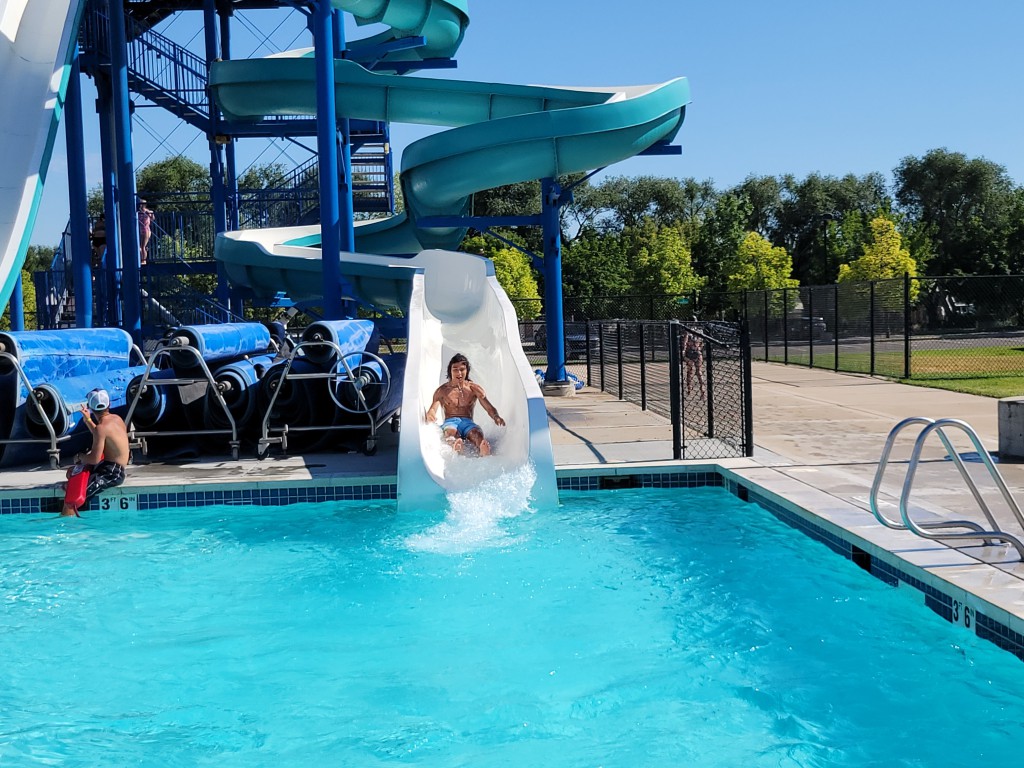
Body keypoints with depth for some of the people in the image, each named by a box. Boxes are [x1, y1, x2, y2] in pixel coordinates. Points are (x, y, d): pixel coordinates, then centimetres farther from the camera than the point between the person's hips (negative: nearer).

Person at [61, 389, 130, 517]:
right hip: (116, 469, 11)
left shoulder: (102, 427, -20)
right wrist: (88, 421, 29)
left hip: (111, 474, -11)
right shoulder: (116, 418, 8)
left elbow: (95, 459, -22)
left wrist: (79, 457, -3)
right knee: (71, 472, 23)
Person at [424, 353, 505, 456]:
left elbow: (489, 408, 5)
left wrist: (496, 417, -21)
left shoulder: (475, 389, 12)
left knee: (478, 434, -36)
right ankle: (455, 447, -76)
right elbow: (432, 410, 0)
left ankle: (486, 459, -69)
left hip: (468, 422, 1)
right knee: (451, 432, -39)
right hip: (450, 422, -1)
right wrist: (429, 415, -28)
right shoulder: (442, 390, 11)